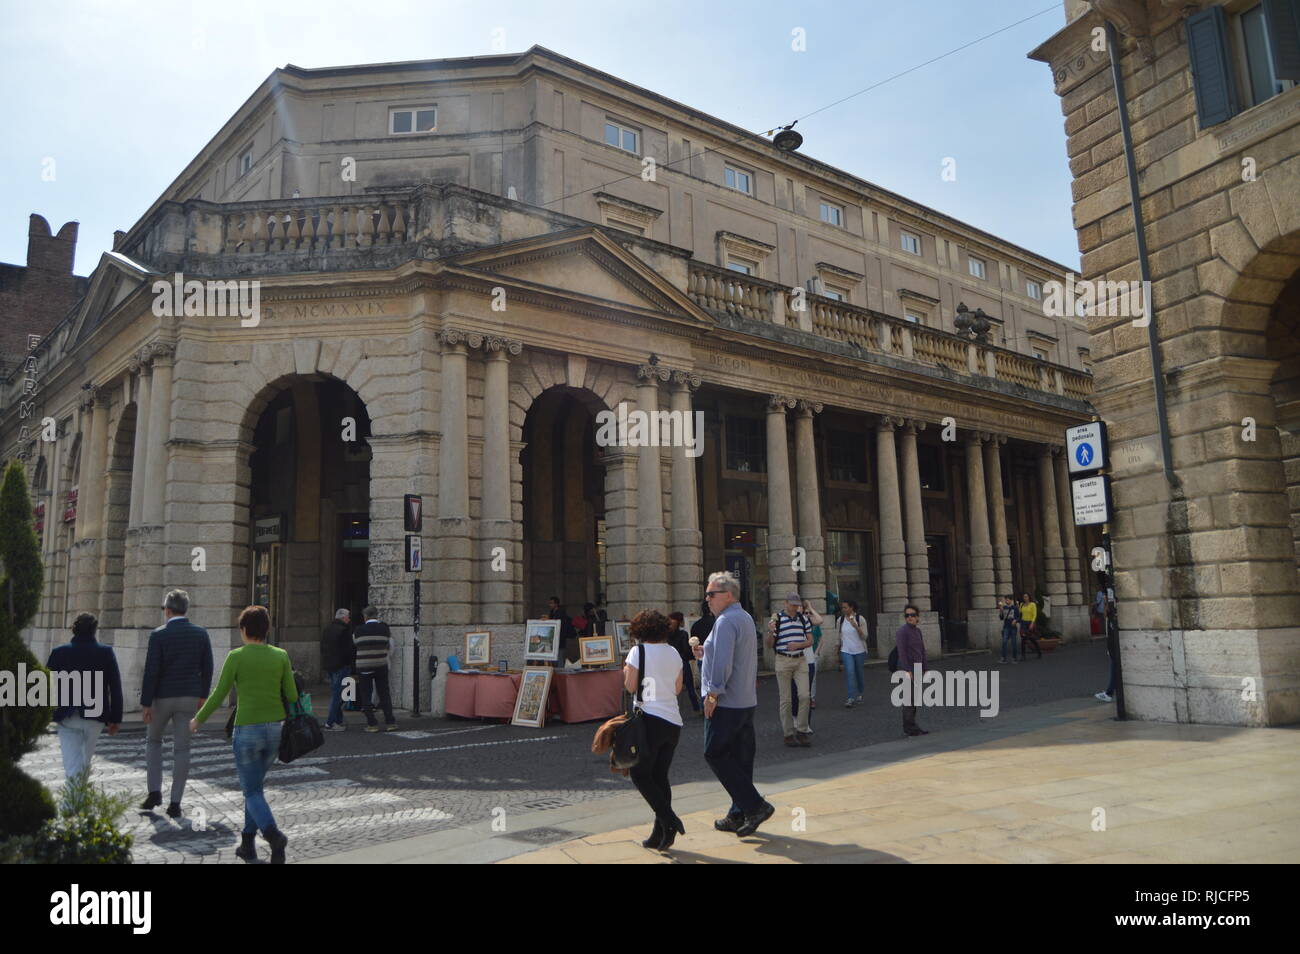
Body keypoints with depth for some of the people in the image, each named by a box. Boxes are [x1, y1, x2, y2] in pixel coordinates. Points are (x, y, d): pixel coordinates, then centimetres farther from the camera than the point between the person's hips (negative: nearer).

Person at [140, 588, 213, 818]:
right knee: (182, 749, 6)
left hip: (163, 696, -2)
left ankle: (154, 791, 14)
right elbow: (207, 668, 4)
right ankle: (175, 803, 7)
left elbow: (151, 671, -12)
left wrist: (145, 704, -7)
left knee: (153, 740, 21)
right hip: (189, 698, 2)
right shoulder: (201, 634, 0)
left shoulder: (158, 635, -10)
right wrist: (203, 695, 16)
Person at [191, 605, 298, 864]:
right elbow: (292, 696, 1)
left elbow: (219, 695, -4)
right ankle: (248, 842, 23)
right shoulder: (281, 656, 1)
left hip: (247, 731, -4)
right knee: (254, 785, 21)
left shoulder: (236, 657, -7)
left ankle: (273, 834, -18)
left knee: (252, 791, 4)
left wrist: (198, 719, 12)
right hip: (275, 729, 4)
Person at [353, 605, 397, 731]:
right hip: (381, 665, 2)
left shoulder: (359, 630, -5)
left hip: (363, 666, -2)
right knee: (384, 694, 10)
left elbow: (353, 645, 10)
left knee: (366, 696, 7)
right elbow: (389, 646, 5)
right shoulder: (384, 628, -3)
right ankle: (390, 722, 7)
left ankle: (372, 724, 5)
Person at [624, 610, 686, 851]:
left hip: (650, 719, -6)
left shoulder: (638, 651, -8)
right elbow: (677, 688, 15)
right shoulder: (674, 653, 10)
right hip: (673, 721, 6)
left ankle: (669, 820, -11)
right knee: (660, 776, 11)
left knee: (640, 774, 3)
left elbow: (630, 686, -9)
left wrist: (626, 672, 10)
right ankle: (660, 835, 11)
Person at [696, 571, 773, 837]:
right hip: (747, 702, 10)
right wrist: (705, 654, 15)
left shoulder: (726, 621, -16)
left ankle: (755, 805, -6)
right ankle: (738, 815, 18)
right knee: (741, 758, 12)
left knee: (716, 755, -3)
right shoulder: (746, 618, 16)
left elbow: (723, 663, -22)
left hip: (725, 703, -10)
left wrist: (713, 694, -16)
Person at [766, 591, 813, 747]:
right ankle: (788, 733, 11)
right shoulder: (777, 618, -3)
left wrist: (798, 645, -8)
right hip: (783, 661, -3)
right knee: (785, 699, 1)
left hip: (801, 660, 3)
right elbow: (770, 644, 0)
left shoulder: (803, 618, 8)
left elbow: (810, 640, 11)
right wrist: (771, 632, -20)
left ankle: (802, 730, 5)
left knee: (804, 695, -7)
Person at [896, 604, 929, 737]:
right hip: (908, 668, -8)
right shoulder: (902, 631, -12)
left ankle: (911, 726, 19)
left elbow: (922, 651, 15)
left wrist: (926, 669, 11)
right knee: (910, 698, -5)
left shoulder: (917, 630, 11)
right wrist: (907, 671, -21)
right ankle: (909, 728, 1)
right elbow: (901, 652, -17)